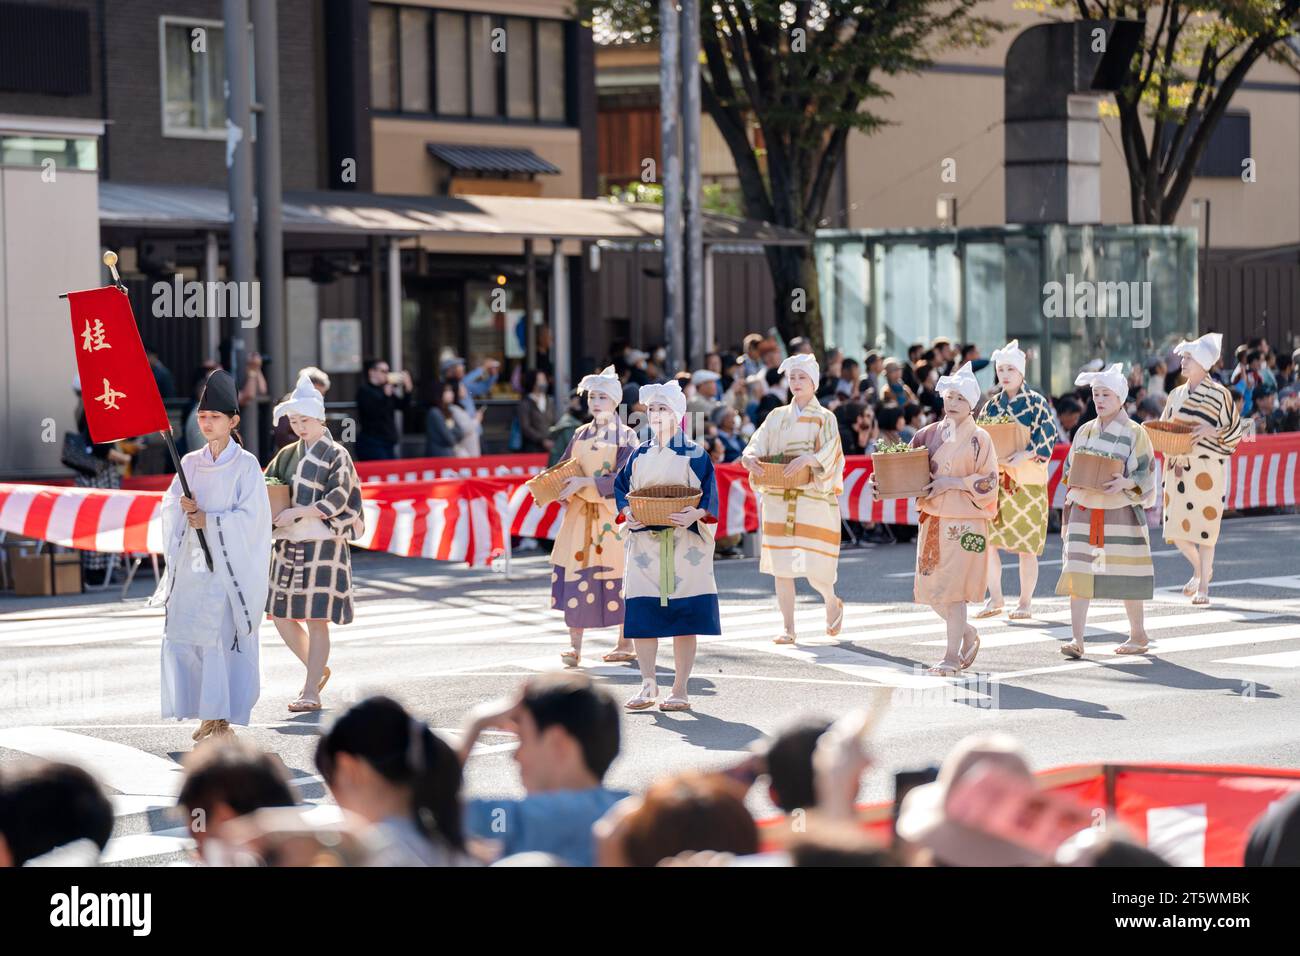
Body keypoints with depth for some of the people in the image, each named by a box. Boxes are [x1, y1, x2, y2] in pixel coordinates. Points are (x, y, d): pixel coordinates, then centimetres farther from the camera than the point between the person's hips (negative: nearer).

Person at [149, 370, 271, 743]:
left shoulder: (246, 465, -2)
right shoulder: (190, 464, 13)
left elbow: (251, 517, -8)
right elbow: (170, 508, 9)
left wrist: (208, 520, -12)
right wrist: (186, 508, -12)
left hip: (230, 565, -5)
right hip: (193, 561, 5)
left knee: (222, 638, -9)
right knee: (182, 636, -1)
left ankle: (222, 719, -3)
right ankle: (208, 715, 8)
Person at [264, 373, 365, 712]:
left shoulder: (336, 455, -2)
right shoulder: (287, 454, 14)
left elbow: (338, 498, -13)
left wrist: (296, 512, -20)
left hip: (322, 544, -6)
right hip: (288, 544, 6)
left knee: (316, 618, -6)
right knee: (281, 615, 6)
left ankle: (311, 692, -2)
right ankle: (318, 670, 27)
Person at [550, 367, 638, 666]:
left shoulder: (625, 436, 0)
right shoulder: (581, 434, 13)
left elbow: (624, 479, -11)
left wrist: (584, 482, -19)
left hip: (613, 514, -3)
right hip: (580, 514, 3)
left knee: (617, 573, 0)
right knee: (575, 574, -6)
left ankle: (626, 644, 10)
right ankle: (574, 644, -6)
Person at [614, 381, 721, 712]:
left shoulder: (693, 455, -1)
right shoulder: (639, 455, 11)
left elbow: (709, 497, -5)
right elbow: (621, 488, 12)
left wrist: (694, 515, -24)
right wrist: (627, 512, -8)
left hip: (684, 545, -4)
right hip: (644, 543, 4)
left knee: (684, 620, -2)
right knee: (641, 615, -2)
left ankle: (680, 689, 5)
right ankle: (648, 685, 7)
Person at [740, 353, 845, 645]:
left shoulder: (824, 418, 4)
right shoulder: (777, 416, 14)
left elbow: (829, 454, -10)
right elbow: (758, 443, 5)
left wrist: (807, 459, -29)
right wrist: (751, 458, -18)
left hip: (814, 499, -3)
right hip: (778, 499, 3)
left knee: (814, 567, -7)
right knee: (781, 565, -1)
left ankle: (832, 602, 24)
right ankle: (788, 628, 6)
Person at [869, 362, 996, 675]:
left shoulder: (979, 439, -4)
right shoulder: (930, 434, 9)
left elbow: (989, 482, -6)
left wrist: (952, 482, -15)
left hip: (965, 522, -5)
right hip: (933, 519, 5)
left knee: (953, 588, -8)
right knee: (931, 588, 6)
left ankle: (952, 656, 0)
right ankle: (968, 635, 29)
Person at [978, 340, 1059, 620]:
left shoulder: (1036, 403, -3)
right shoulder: (993, 404, 11)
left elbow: (1048, 439, -9)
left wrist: (1025, 455, -23)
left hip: (1027, 480, -4)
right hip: (995, 479, 4)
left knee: (1027, 546, 0)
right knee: (986, 540, -3)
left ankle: (1025, 602, 11)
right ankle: (995, 597, 10)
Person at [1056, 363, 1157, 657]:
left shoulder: (1135, 433, -3)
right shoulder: (1084, 431, 11)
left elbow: (1146, 474, -5)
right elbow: (1069, 468, 18)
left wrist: (1125, 482, -24)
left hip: (1120, 512, -4)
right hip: (1084, 511, 4)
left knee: (1125, 576, 3)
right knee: (1078, 572, -7)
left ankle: (1137, 634, 21)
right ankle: (1076, 639, -9)